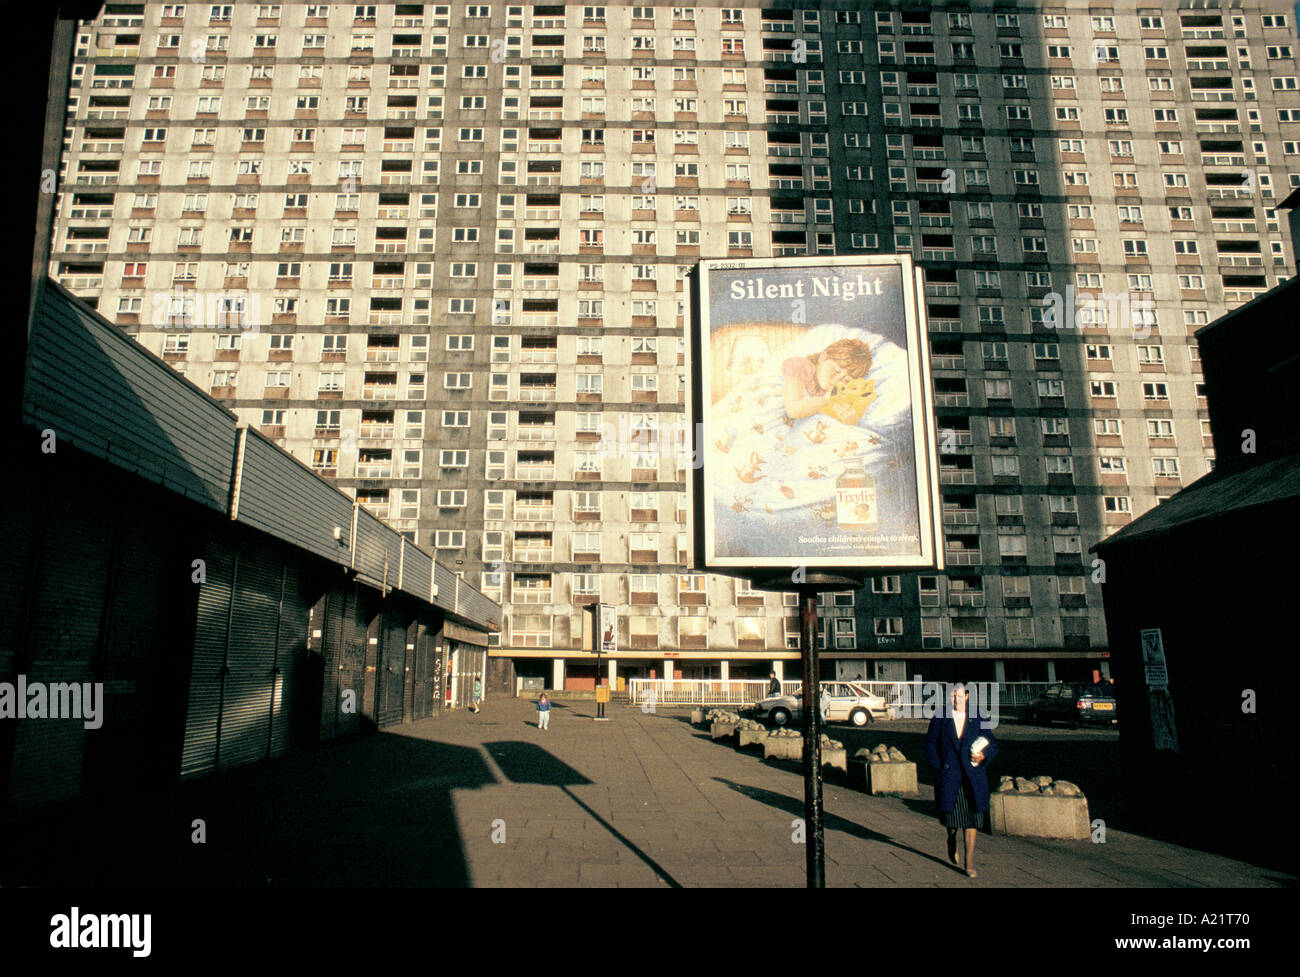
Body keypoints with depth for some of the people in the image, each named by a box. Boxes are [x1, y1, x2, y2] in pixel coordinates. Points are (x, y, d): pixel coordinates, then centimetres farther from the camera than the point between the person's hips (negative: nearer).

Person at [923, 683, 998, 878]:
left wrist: (983, 756, -10)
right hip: (948, 777, 0)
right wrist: (937, 767, -4)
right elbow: (930, 743, 5)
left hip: (972, 778, 1)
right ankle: (952, 847, 38)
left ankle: (969, 862, 3)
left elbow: (993, 745, 11)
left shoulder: (979, 720, 5)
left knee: (972, 818, -3)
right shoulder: (940, 718, 2)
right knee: (951, 817, 8)